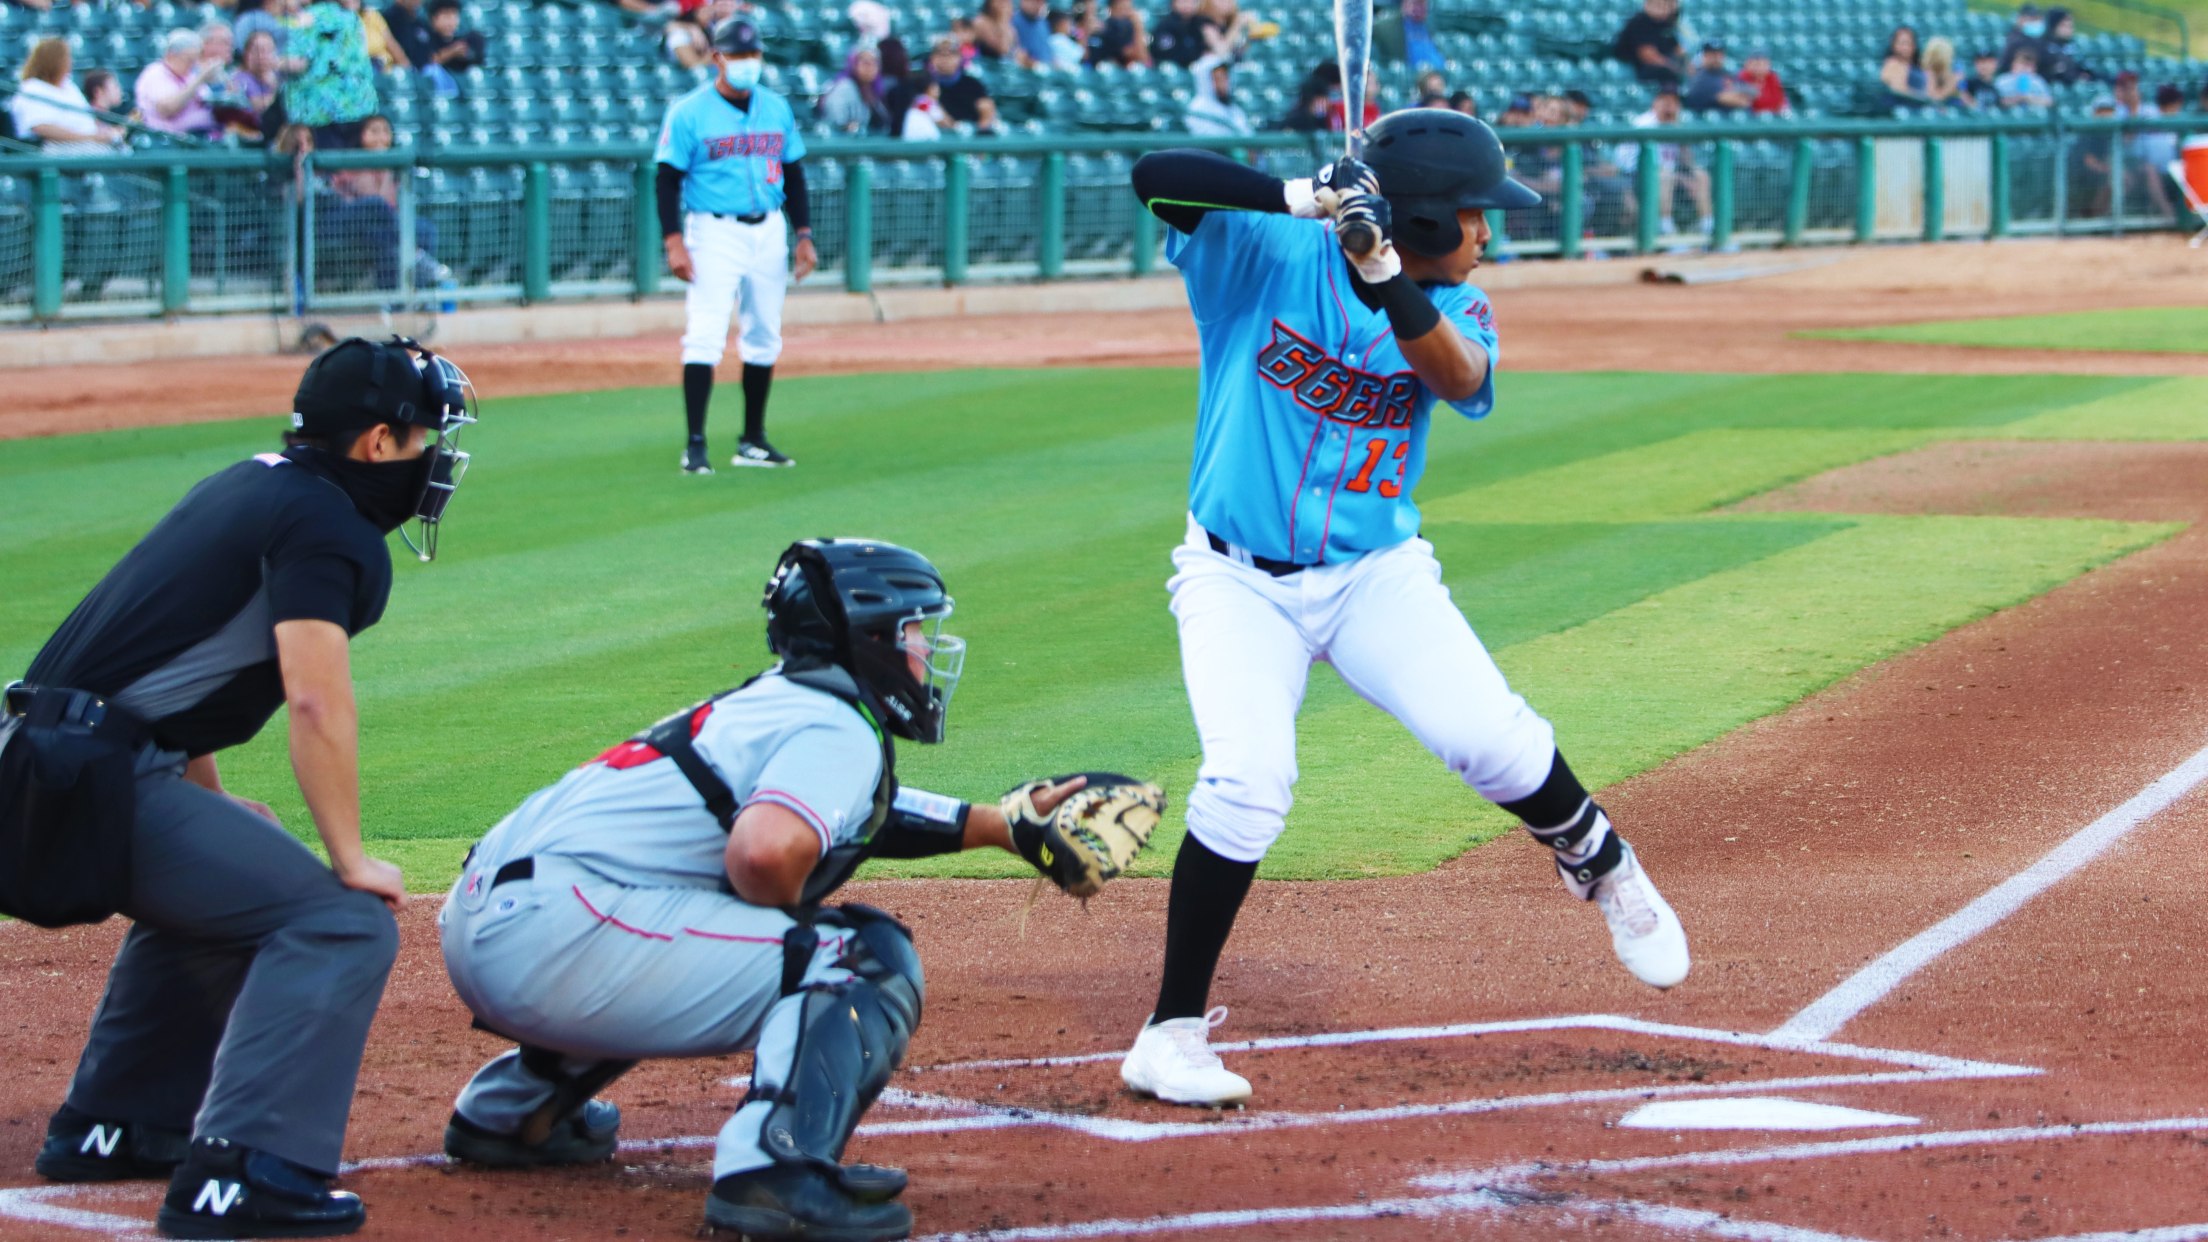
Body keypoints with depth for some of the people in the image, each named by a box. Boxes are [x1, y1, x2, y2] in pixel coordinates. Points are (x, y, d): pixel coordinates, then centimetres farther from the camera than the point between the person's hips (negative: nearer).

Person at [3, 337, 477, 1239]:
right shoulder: (328, 526, -8)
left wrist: (212, 808, 30)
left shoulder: (251, 487, 21)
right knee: (342, 922, -13)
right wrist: (351, 859, -13)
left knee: (219, 890, 34)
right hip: (101, 781, -10)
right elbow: (316, 700, -18)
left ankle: (112, 1126, 36)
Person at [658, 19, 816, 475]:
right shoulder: (689, 113, -6)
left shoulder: (777, 109, 9)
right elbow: (668, 180, -7)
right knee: (705, 337, -13)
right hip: (713, 232, -5)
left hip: (769, 231, 5)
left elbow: (794, 175, 15)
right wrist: (674, 243, -16)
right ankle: (695, 445, -13)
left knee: (764, 338, 10)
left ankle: (753, 442, 20)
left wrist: (804, 235, 8)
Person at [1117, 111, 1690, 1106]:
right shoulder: (1268, 253, -12)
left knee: (1493, 741, -13)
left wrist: (1384, 281, -37)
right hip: (1239, 581, -3)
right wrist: (1301, 197, -35)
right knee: (1247, 781, -22)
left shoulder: (1452, 308, 0)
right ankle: (1171, 1035, -10)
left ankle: (1598, 865, 20)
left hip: (1378, 575, 3)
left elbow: (1460, 377, -23)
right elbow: (1154, 176, -26)